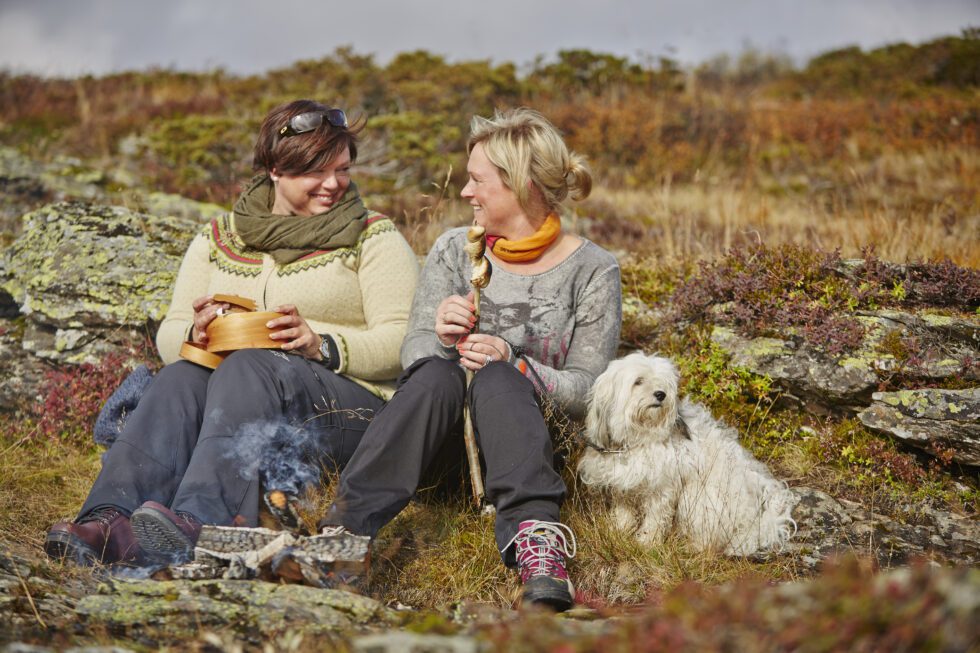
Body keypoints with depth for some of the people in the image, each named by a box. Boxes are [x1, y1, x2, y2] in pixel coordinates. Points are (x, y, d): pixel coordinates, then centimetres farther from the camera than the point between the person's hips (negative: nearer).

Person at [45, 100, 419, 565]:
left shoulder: (373, 238, 9)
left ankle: (195, 525, -58)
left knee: (248, 367, -34)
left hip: (348, 399, -3)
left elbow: (402, 342, -3)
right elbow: (168, 335, 14)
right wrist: (196, 334, -11)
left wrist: (322, 346, -20)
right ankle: (108, 523, -53)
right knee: (181, 376, -30)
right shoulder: (217, 239, 19)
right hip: (235, 391, 3)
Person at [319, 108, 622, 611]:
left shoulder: (592, 270, 1)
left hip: (530, 436, -2)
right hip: (442, 449, 2)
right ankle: (346, 524, -46)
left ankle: (537, 541, -52)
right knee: (437, 374, -32)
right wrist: (442, 336, -21)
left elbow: (587, 390, -4)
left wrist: (515, 366, -21)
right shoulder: (453, 250, 9)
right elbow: (413, 351, 3)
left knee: (495, 378, -34)